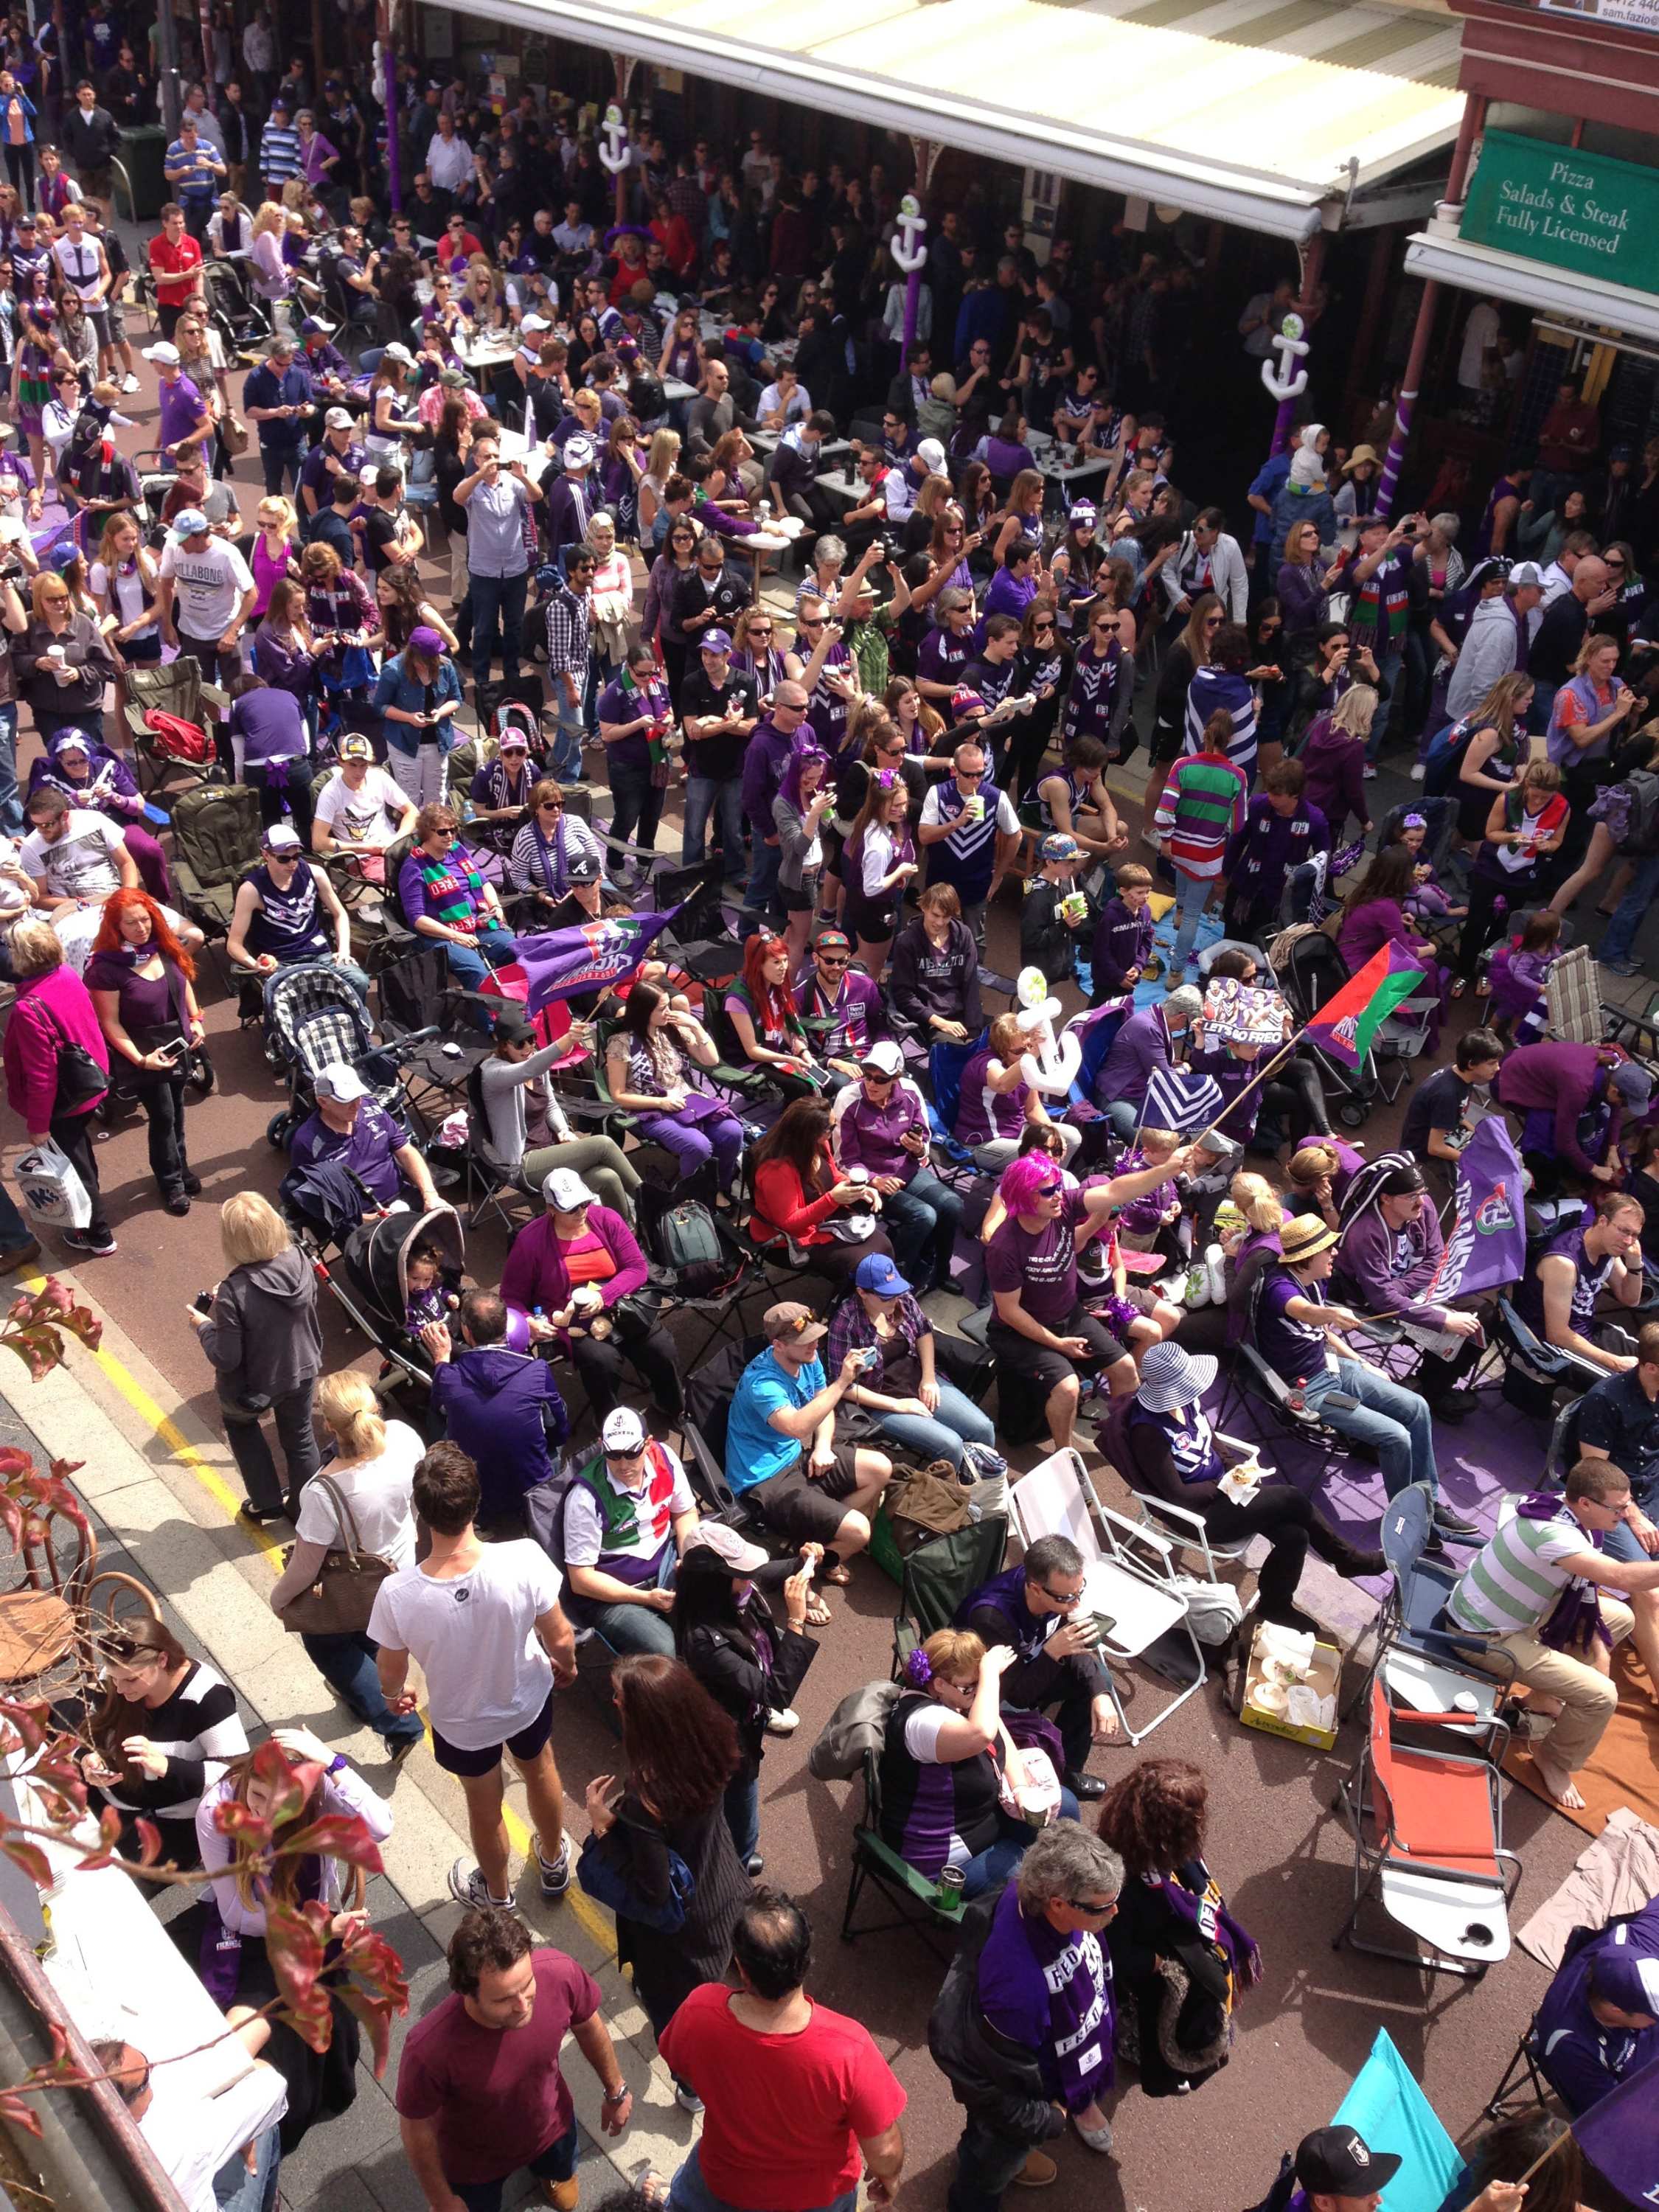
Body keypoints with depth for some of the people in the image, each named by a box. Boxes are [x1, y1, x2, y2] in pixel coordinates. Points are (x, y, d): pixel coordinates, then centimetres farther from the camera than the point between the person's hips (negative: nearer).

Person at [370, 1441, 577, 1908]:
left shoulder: (398, 1593, -36)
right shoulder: (524, 1559, -37)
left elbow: (393, 1670, -15)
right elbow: (559, 1638, -21)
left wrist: (393, 1694, 10)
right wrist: (567, 1665, 4)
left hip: (462, 1723, -1)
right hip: (528, 1699, 1)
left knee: (484, 1806, 29)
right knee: (539, 1770, 34)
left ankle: (496, 1894, 58)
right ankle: (554, 1864, 61)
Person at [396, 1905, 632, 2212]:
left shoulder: (559, 1973, -37)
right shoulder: (429, 2049, -45)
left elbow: (588, 2025, -12)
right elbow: (417, 2130, -22)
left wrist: (616, 2091, 5)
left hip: (551, 2125, 3)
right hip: (475, 2161, -3)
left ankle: (547, 2168, 65)